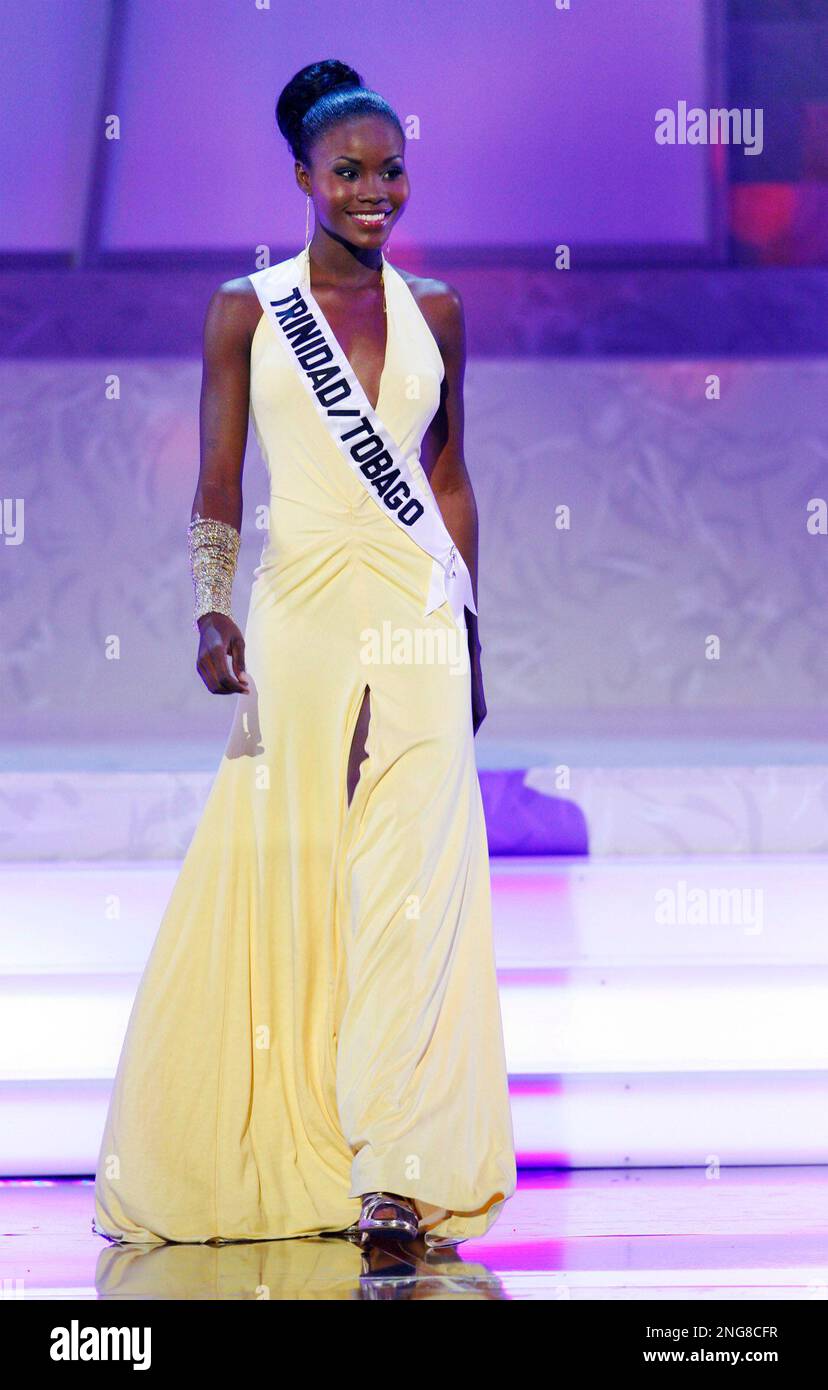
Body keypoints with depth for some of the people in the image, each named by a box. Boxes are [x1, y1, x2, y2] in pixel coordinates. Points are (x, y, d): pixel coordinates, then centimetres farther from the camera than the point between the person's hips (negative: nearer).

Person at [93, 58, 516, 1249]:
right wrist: (212, 612, -12)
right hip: (299, 618, -1)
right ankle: (276, 1153, 14)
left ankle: (400, 1174, -6)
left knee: (410, 887, -6)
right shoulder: (247, 310, 4)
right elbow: (218, 488, 3)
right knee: (283, 882, 1)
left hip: (416, 623, 1)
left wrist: (468, 638, 15)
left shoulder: (433, 311, 11)